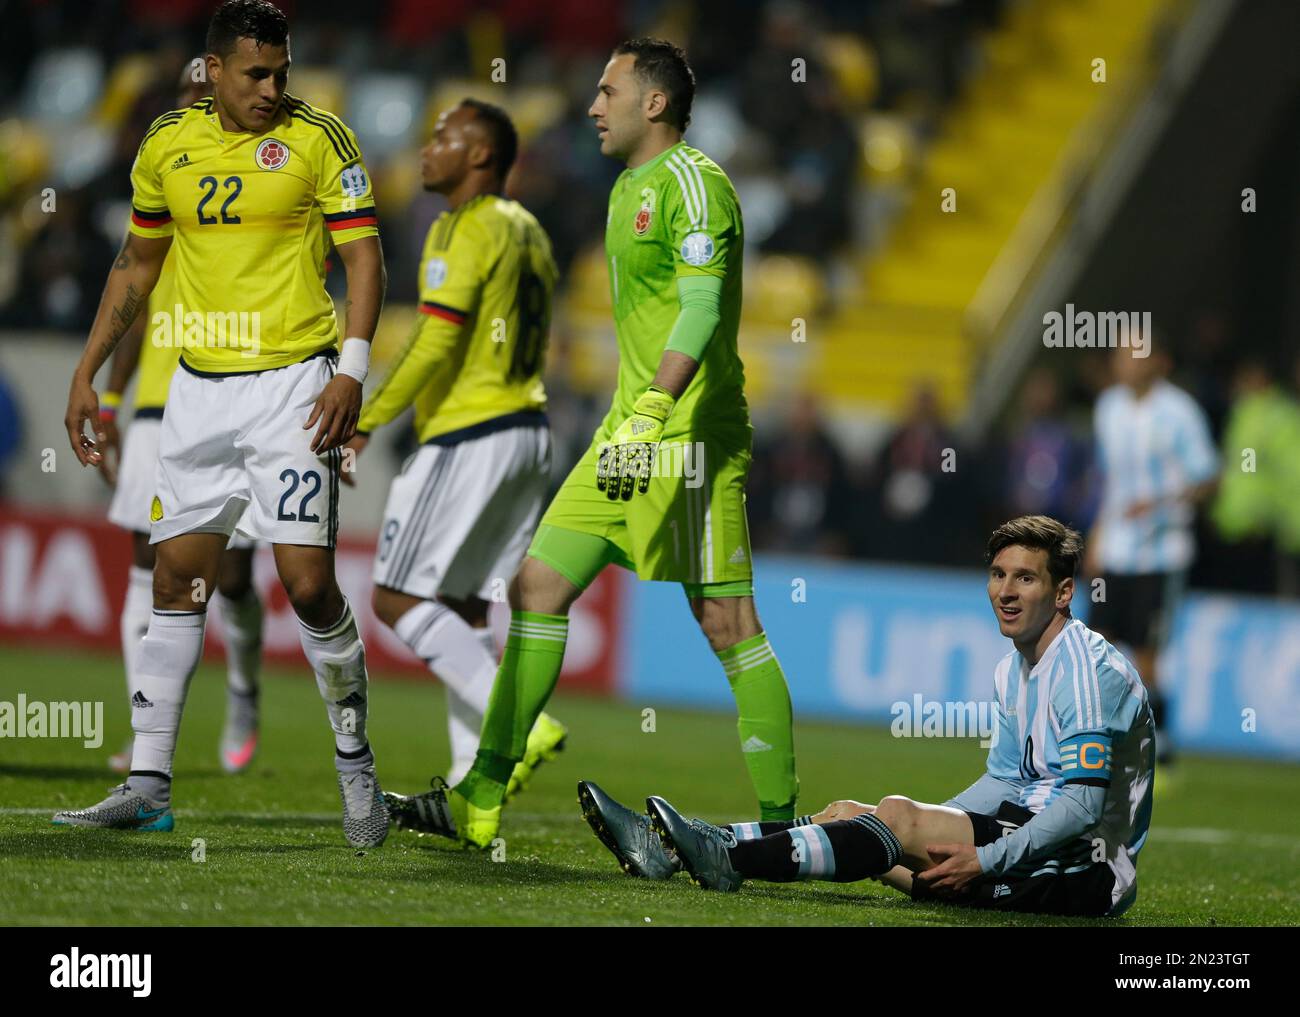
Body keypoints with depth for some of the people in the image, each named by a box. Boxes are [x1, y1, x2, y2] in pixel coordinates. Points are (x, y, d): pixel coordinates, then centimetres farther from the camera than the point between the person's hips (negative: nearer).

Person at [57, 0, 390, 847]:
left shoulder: (319, 139, -5)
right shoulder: (168, 144, 8)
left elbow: (364, 254, -5)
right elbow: (137, 264, 19)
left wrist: (353, 370, -17)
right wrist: (87, 373, 15)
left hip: (292, 386, -4)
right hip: (200, 390, 5)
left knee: (309, 582, -10)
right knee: (178, 579, 3)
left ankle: (358, 771, 7)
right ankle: (148, 788, 6)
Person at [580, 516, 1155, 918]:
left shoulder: (1090, 673, -15)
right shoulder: (1012, 672, 17)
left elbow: (1083, 805, -22)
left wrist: (983, 860, -25)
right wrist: (925, 831, 8)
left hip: (1085, 872, -9)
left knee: (897, 814, -25)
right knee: (848, 814, -2)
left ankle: (731, 859, -29)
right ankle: (672, 851, -11)